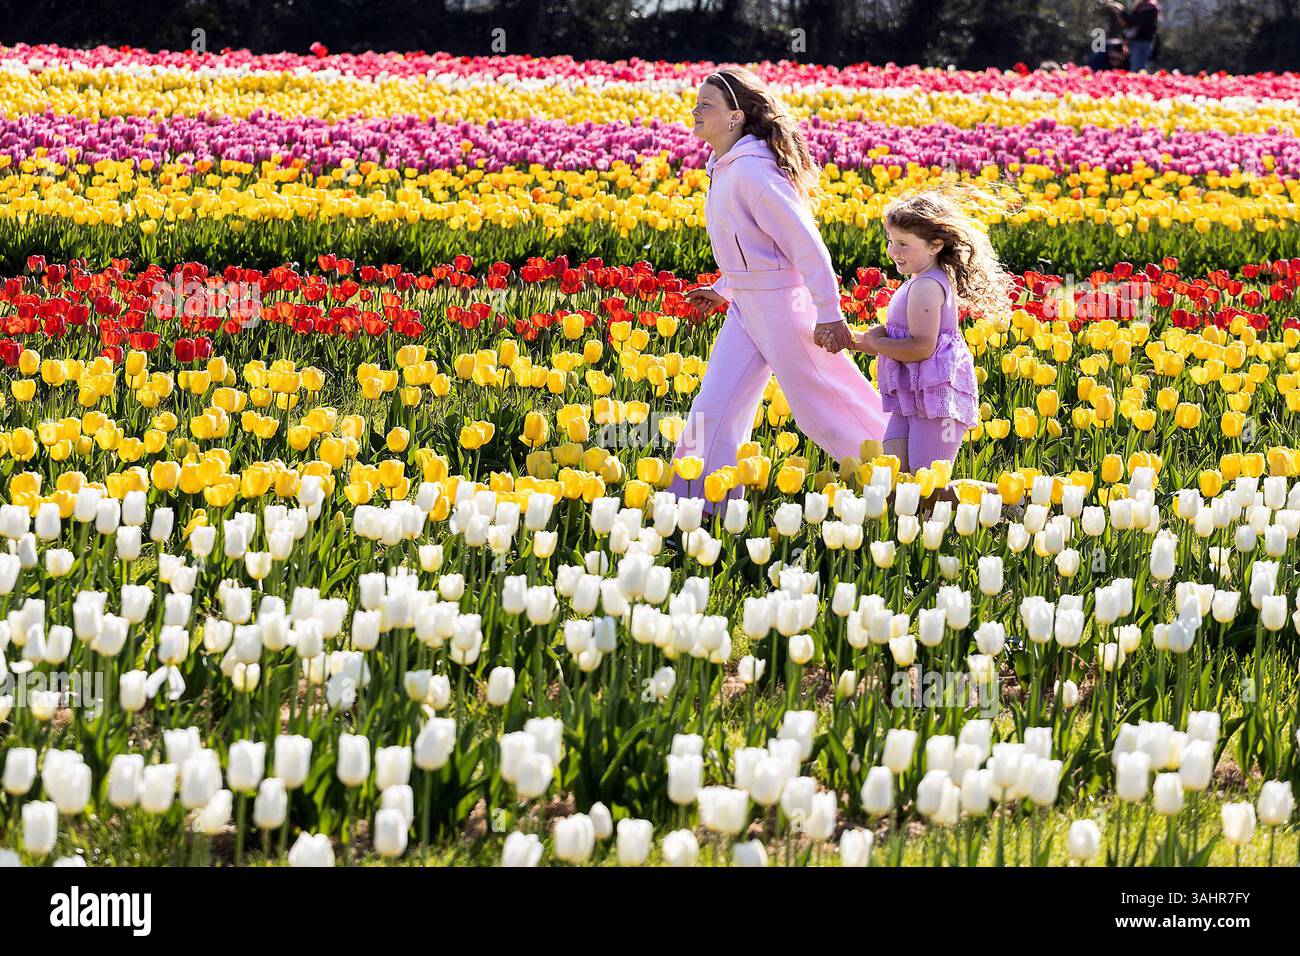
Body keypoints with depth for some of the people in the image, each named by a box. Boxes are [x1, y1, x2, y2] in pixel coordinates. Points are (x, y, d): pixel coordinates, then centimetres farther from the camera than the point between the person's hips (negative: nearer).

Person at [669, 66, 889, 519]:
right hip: (746, 308, 9)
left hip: (783, 307, -9)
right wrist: (724, 289, 15)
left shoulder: (751, 172, -22)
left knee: (822, 411, 2)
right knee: (713, 412, 4)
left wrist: (829, 313, -20)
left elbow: (806, 244, -21)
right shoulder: (722, 169, 7)